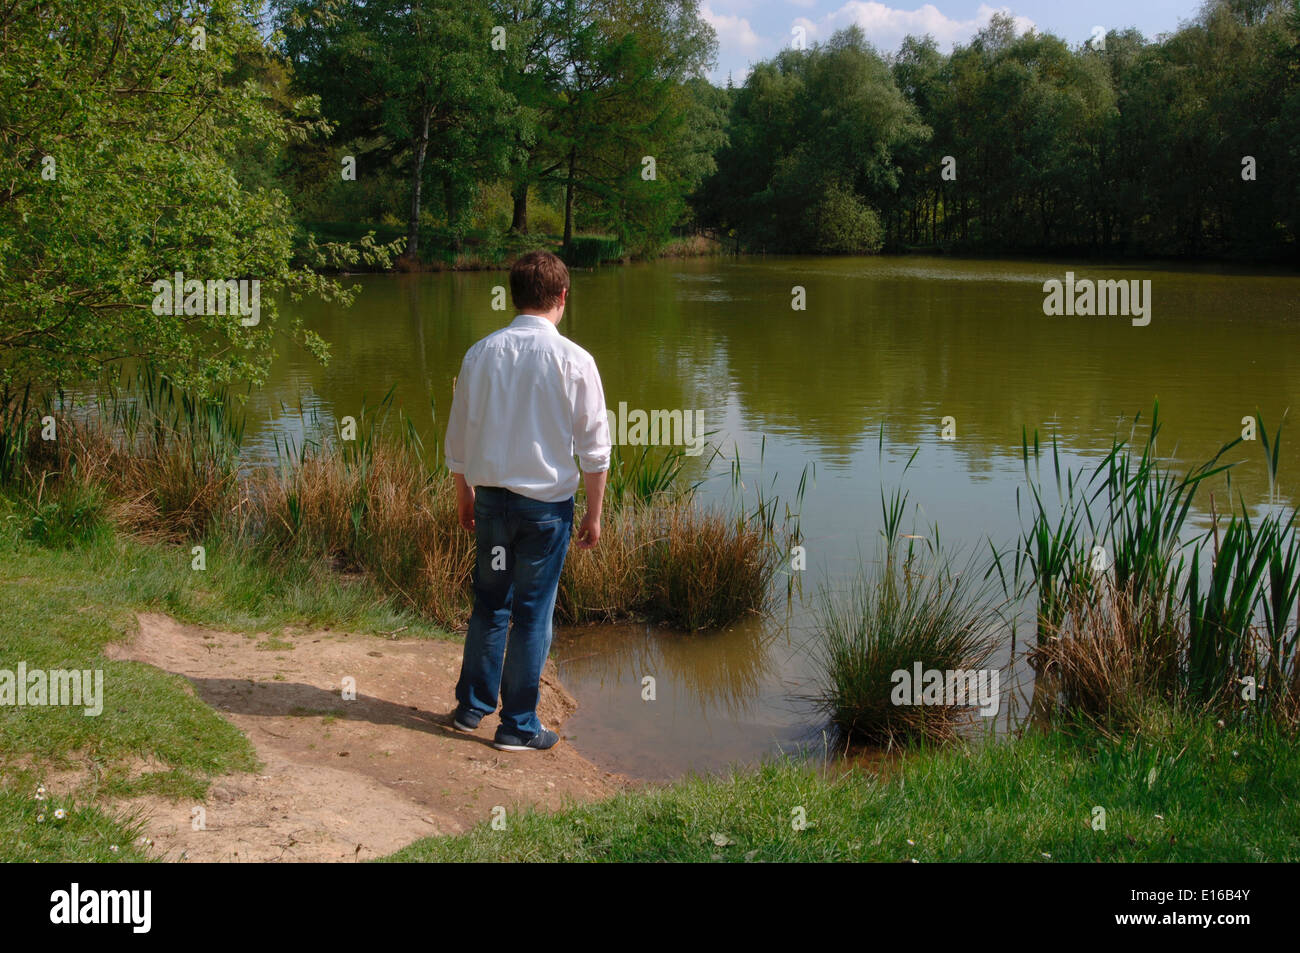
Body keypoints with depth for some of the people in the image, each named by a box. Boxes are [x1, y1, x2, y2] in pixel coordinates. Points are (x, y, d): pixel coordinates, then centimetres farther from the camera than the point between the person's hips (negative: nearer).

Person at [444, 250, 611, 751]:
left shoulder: (480, 353, 0)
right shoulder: (574, 361, -10)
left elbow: (458, 434, 9)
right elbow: (595, 447, -7)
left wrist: (464, 494, 22)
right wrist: (594, 514, 2)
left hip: (490, 497, 3)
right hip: (547, 502, -3)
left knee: (488, 604, 18)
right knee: (532, 614, 6)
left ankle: (471, 706, 28)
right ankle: (519, 725, 14)